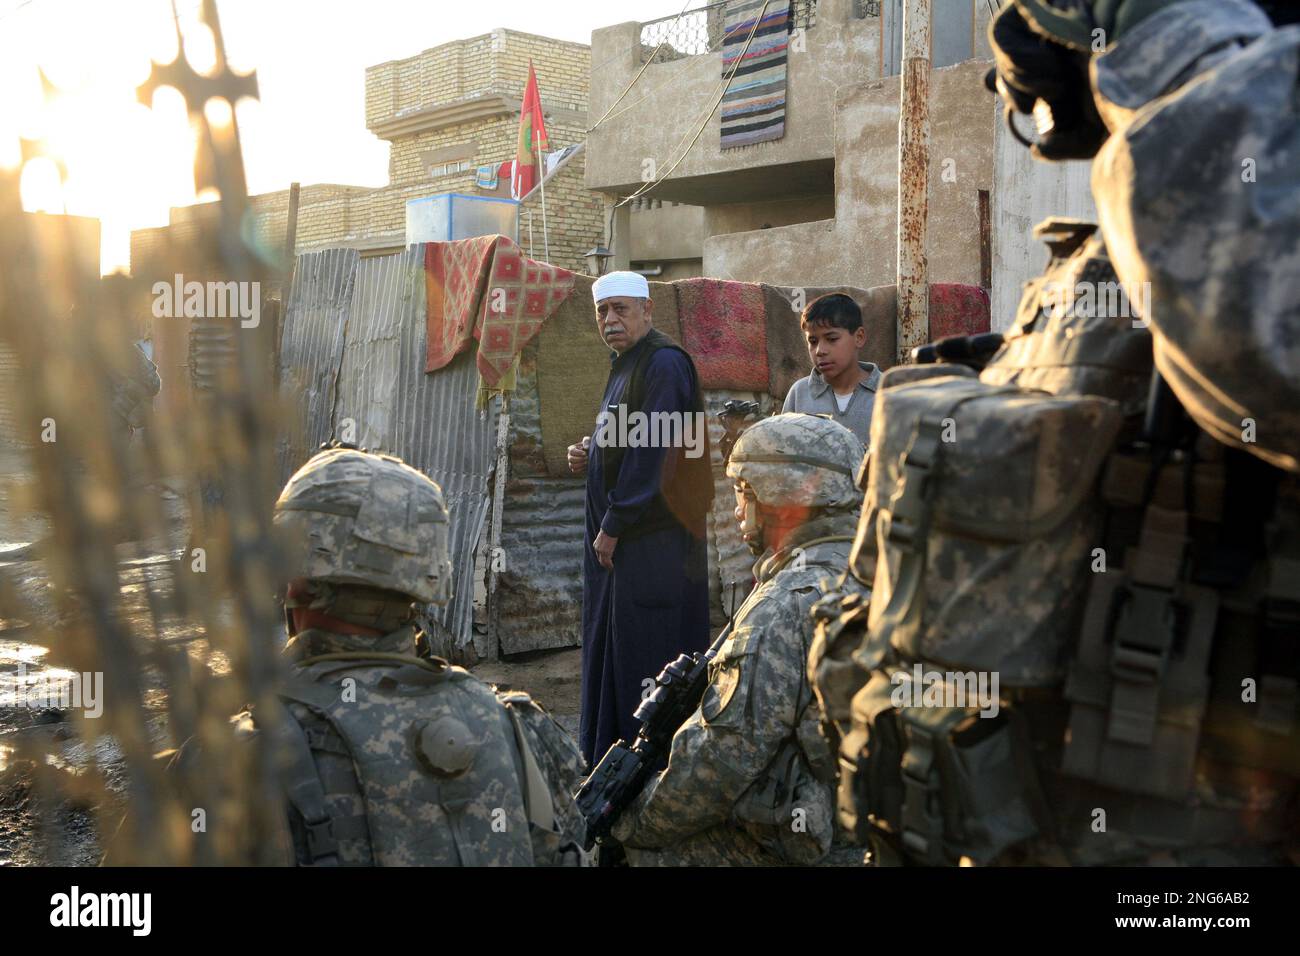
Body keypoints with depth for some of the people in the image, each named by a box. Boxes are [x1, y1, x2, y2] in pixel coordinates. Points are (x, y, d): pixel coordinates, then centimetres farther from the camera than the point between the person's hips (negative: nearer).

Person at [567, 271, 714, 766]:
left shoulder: (664, 364, -14)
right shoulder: (625, 365, 17)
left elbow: (652, 451, -20)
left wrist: (613, 526, -17)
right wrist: (589, 456, 4)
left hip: (652, 539, -10)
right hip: (618, 538, 10)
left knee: (644, 653, -3)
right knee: (609, 650, 14)